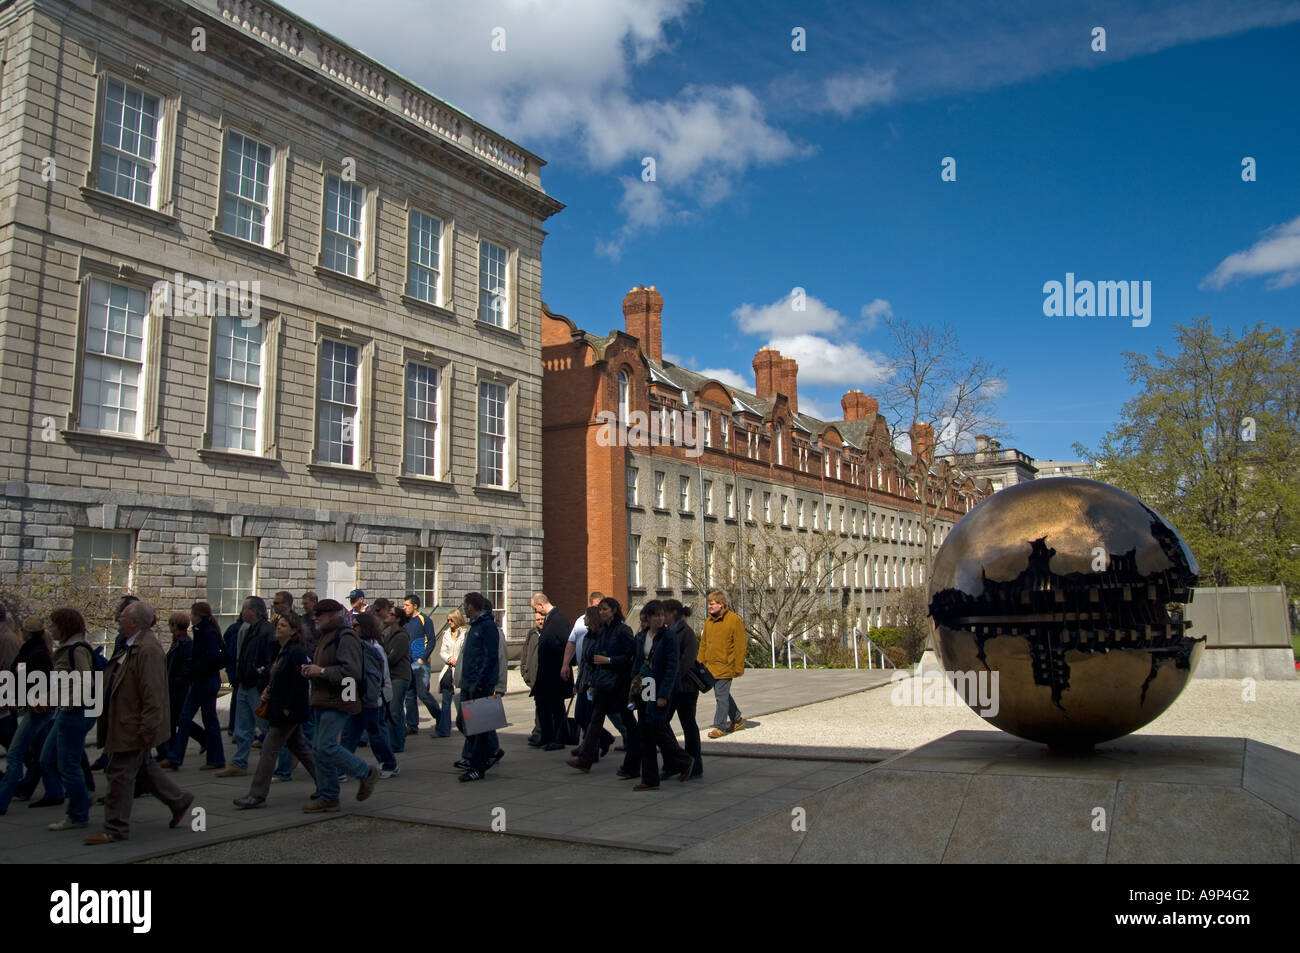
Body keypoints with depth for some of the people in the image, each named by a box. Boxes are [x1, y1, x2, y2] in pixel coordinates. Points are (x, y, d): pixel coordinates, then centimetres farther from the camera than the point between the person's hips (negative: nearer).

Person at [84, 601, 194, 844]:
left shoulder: (148, 650, -23)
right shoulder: (132, 646, 10)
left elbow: (152, 693, -25)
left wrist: (147, 729, -24)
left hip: (133, 726, -10)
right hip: (126, 722, 10)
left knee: (121, 773, -1)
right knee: (143, 767, 19)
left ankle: (115, 829, 11)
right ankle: (179, 800, 31)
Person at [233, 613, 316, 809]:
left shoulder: (296, 653, -18)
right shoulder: (281, 651, 13)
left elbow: (301, 684, -22)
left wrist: (288, 708, -19)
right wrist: (268, 690, 5)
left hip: (288, 713, -10)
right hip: (280, 710, 10)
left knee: (269, 750, -4)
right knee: (300, 748, 16)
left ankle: (257, 795, 4)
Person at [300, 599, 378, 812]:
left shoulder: (345, 638, -14)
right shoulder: (327, 637, 20)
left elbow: (352, 672, -24)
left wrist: (321, 671, -20)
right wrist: (312, 669, 12)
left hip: (338, 702, -10)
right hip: (323, 702, 10)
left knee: (326, 747, -15)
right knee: (319, 749, 9)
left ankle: (367, 773, 1)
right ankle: (328, 797, 17)